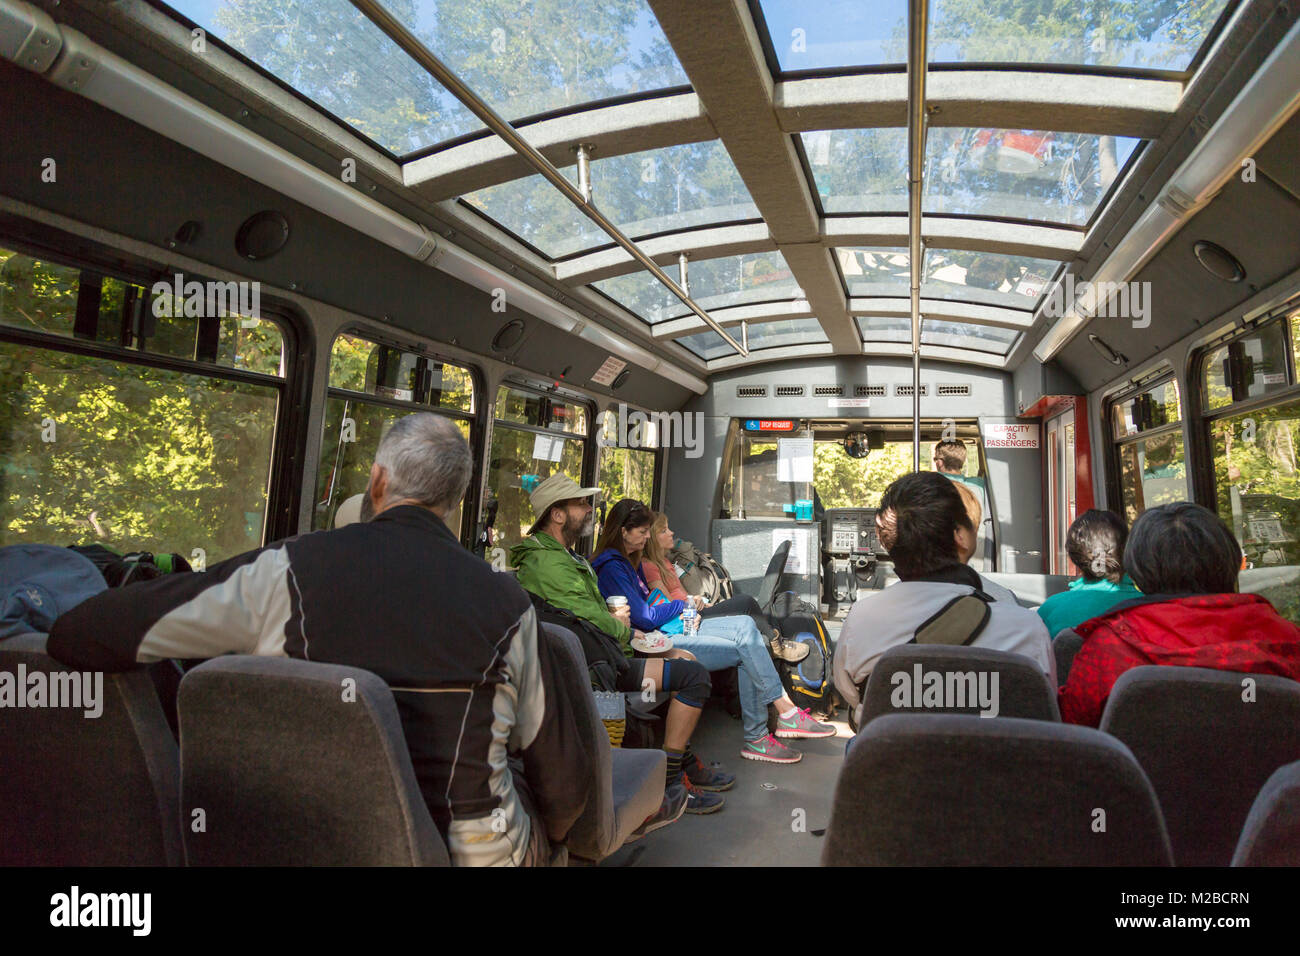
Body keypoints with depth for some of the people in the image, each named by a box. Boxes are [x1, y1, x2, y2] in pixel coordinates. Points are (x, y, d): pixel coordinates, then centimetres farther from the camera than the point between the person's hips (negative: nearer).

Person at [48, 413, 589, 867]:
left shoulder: (290, 571, -9)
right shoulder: (506, 603, -9)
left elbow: (78, 635, -1)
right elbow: (564, 783, -2)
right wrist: (540, 838, 19)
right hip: (470, 852, -1)